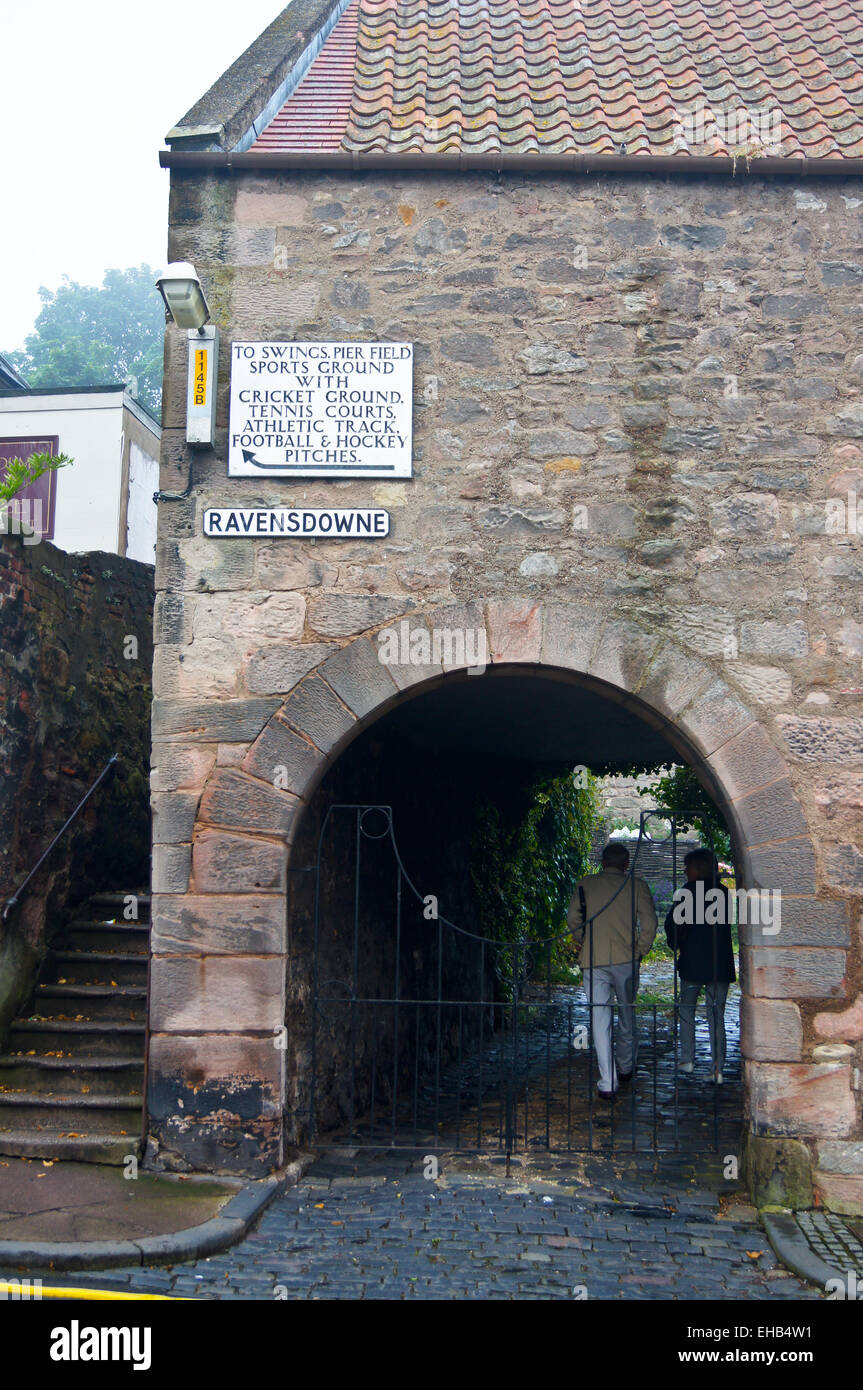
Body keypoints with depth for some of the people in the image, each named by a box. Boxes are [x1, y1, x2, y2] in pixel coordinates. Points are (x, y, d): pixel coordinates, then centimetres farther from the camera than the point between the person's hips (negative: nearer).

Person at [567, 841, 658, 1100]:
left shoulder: (585, 885, 6)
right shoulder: (636, 885, 4)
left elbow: (573, 918, 4)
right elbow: (649, 921, -3)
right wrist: (640, 950, 7)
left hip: (593, 960, 0)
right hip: (626, 959, 0)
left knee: (600, 1020, 0)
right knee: (627, 1015, 19)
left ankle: (608, 1083, -5)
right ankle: (625, 1068, 33)